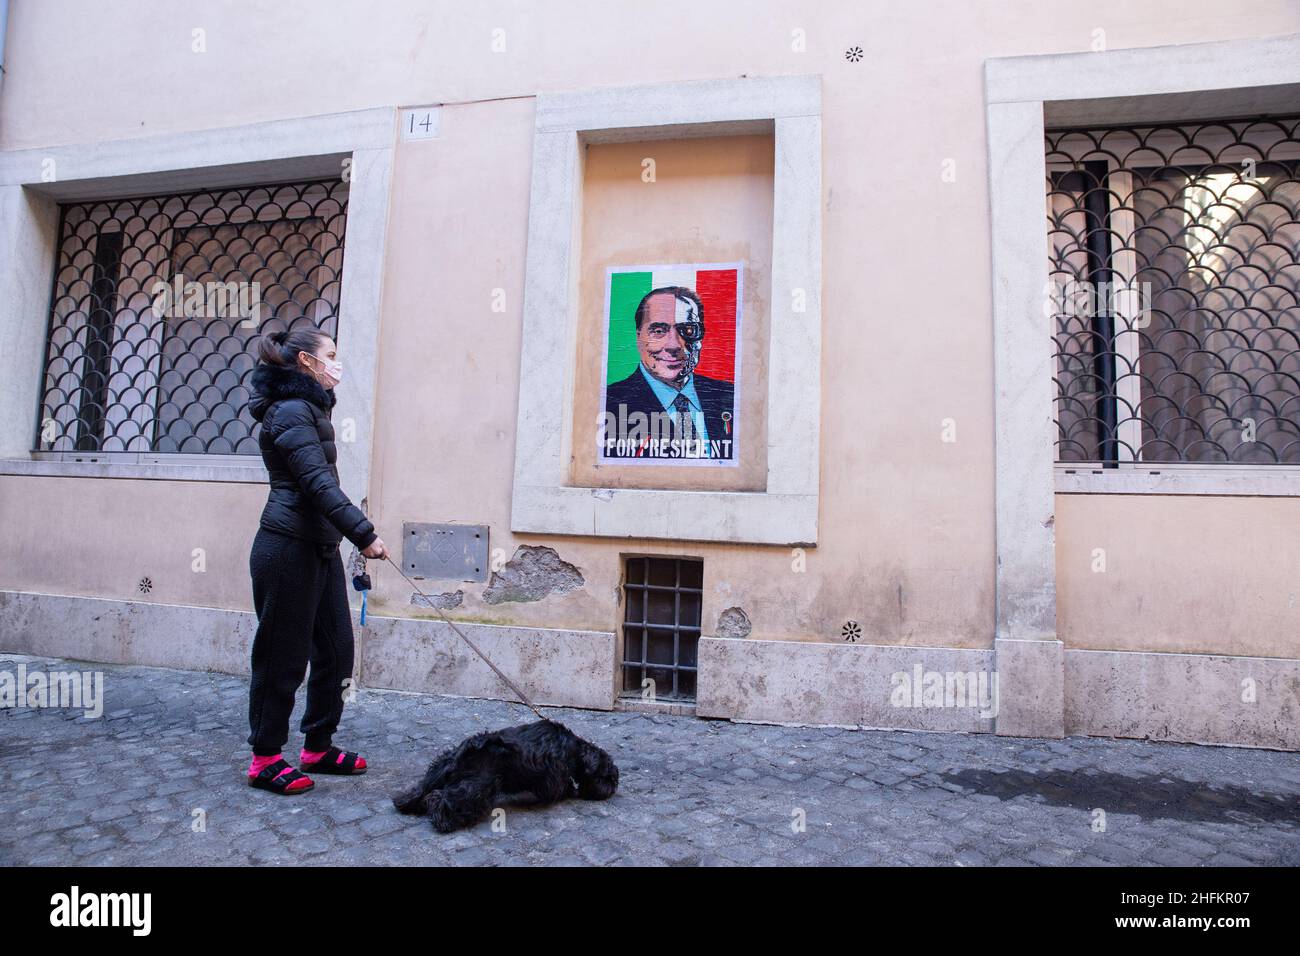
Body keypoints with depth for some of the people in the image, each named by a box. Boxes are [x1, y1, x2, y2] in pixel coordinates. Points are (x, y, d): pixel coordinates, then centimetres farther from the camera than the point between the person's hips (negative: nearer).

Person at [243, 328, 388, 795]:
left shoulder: (309, 407, 18)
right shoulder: (291, 411, -14)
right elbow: (318, 484, -23)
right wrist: (364, 534, -24)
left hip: (319, 547, 10)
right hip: (289, 549, -10)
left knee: (335, 648, 12)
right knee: (283, 655, 2)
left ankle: (318, 747, 25)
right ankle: (265, 759, 17)